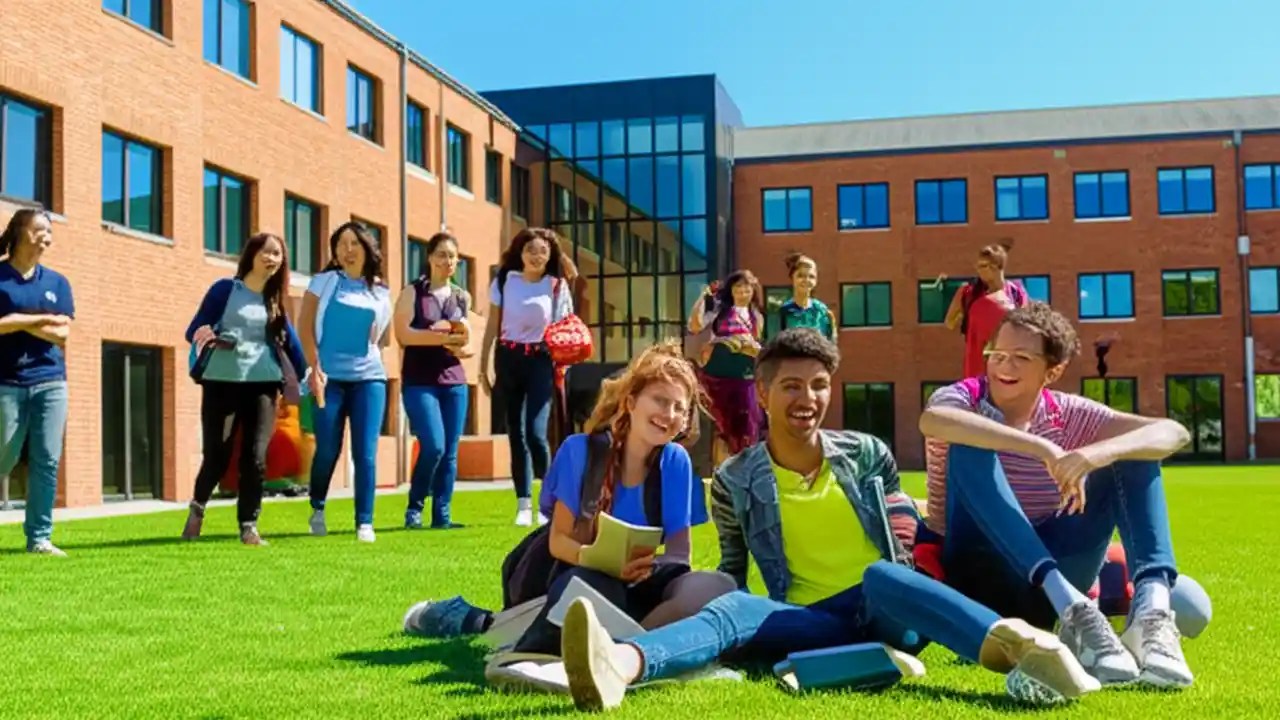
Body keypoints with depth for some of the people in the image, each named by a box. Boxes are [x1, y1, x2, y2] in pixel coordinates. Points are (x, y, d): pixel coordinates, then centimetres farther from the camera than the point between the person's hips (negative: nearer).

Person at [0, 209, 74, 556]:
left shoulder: (57, 282, 12)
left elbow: (62, 334, 4)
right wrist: (43, 320, -9)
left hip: (50, 382, 3)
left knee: (47, 461, 0)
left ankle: (39, 537, 6)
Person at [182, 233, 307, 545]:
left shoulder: (276, 300, 13)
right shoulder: (225, 289, 2)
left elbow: (289, 340, 14)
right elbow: (194, 330, -2)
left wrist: (306, 376, 9)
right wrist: (203, 336, -22)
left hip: (263, 385, 3)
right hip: (221, 383, -3)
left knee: (256, 457, -5)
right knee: (217, 456, -2)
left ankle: (248, 525, 5)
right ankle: (197, 507, 27)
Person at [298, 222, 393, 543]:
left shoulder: (380, 293, 12)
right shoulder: (324, 281, 7)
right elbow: (305, 325, 1)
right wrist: (315, 368, -8)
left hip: (369, 378, 1)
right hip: (329, 377, -1)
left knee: (365, 454, -4)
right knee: (327, 449, -1)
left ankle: (365, 523, 1)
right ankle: (317, 509, 25)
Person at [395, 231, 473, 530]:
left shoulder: (462, 298, 14)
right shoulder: (413, 292, 1)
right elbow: (403, 335, -11)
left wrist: (462, 346, -6)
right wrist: (443, 337, -17)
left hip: (454, 382, 5)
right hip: (419, 382, -4)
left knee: (450, 452, 1)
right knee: (433, 446, -15)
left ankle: (442, 514, 9)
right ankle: (414, 508, 4)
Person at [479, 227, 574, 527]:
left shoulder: (557, 286, 0)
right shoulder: (504, 281, 4)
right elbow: (492, 326, 8)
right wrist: (483, 365, 6)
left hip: (541, 360, -2)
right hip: (508, 358, 2)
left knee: (535, 432, -15)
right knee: (516, 433, 5)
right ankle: (524, 505, 11)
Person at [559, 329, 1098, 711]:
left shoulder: (868, 455, 10)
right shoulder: (734, 481, 8)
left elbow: (906, 532, 18)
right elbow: (731, 572, 15)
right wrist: (731, 638, 0)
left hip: (885, 611, 0)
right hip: (809, 622, 0)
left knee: (880, 575, -36)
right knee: (733, 608, -31)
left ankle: (1017, 646, -65)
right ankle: (619, 664, -64)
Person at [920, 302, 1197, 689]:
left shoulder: (1068, 415, 1)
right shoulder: (964, 398, -7)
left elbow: (1173, 433, -13)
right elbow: (931, 420, -36)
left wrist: (1098, 453, -34)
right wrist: (1042, 449, -41)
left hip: (1051, 568, 3)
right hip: (977, 575, -3)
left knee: (1133, 455, -9)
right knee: (969, 447, -29)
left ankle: (1152, 608, -31)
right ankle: (1070, 608, -41)